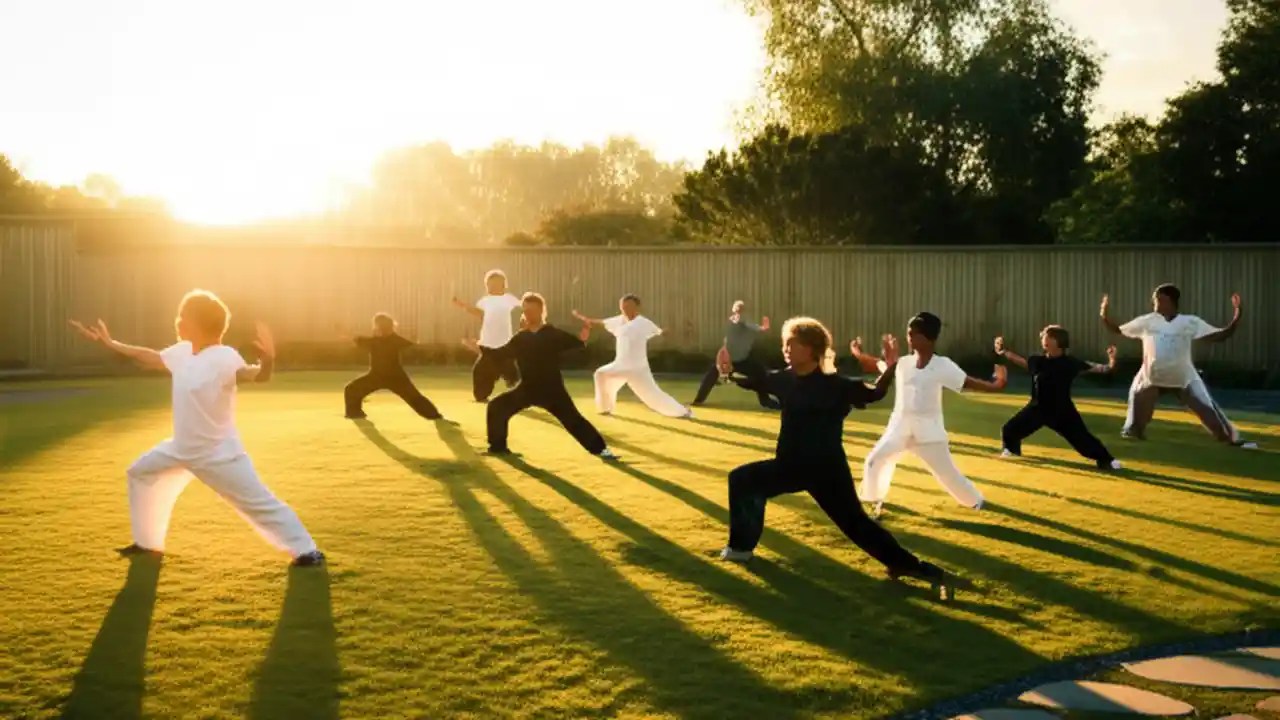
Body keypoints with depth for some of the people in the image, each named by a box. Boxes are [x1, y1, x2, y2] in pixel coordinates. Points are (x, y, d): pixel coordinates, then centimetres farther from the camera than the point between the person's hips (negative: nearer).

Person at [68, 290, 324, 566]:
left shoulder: (223, 358, -24)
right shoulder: (182, 352, 2)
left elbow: (256, 376, -40)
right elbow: (152, 357, 21)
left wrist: (267, 360, -63)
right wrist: (109, 343, 26)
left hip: (219, 455, -9)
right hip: (182, 449, 9)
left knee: (259, 503, -10)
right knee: (141, 473, 24)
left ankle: (306, 551, -3)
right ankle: (148, 543, 38)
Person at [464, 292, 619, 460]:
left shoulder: (554, 334, -4)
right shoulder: (520, 338, 7)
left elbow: (575, 344, -6)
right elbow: (502, 354, 13)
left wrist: (582, 339, -28)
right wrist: (479, 348, 6)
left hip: (552, 389, -4)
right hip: (527, 388, 4)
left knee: (573, 419, -10)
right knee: (497, 407, 0)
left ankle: (601, 449, -5)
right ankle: (498, 447, 15)